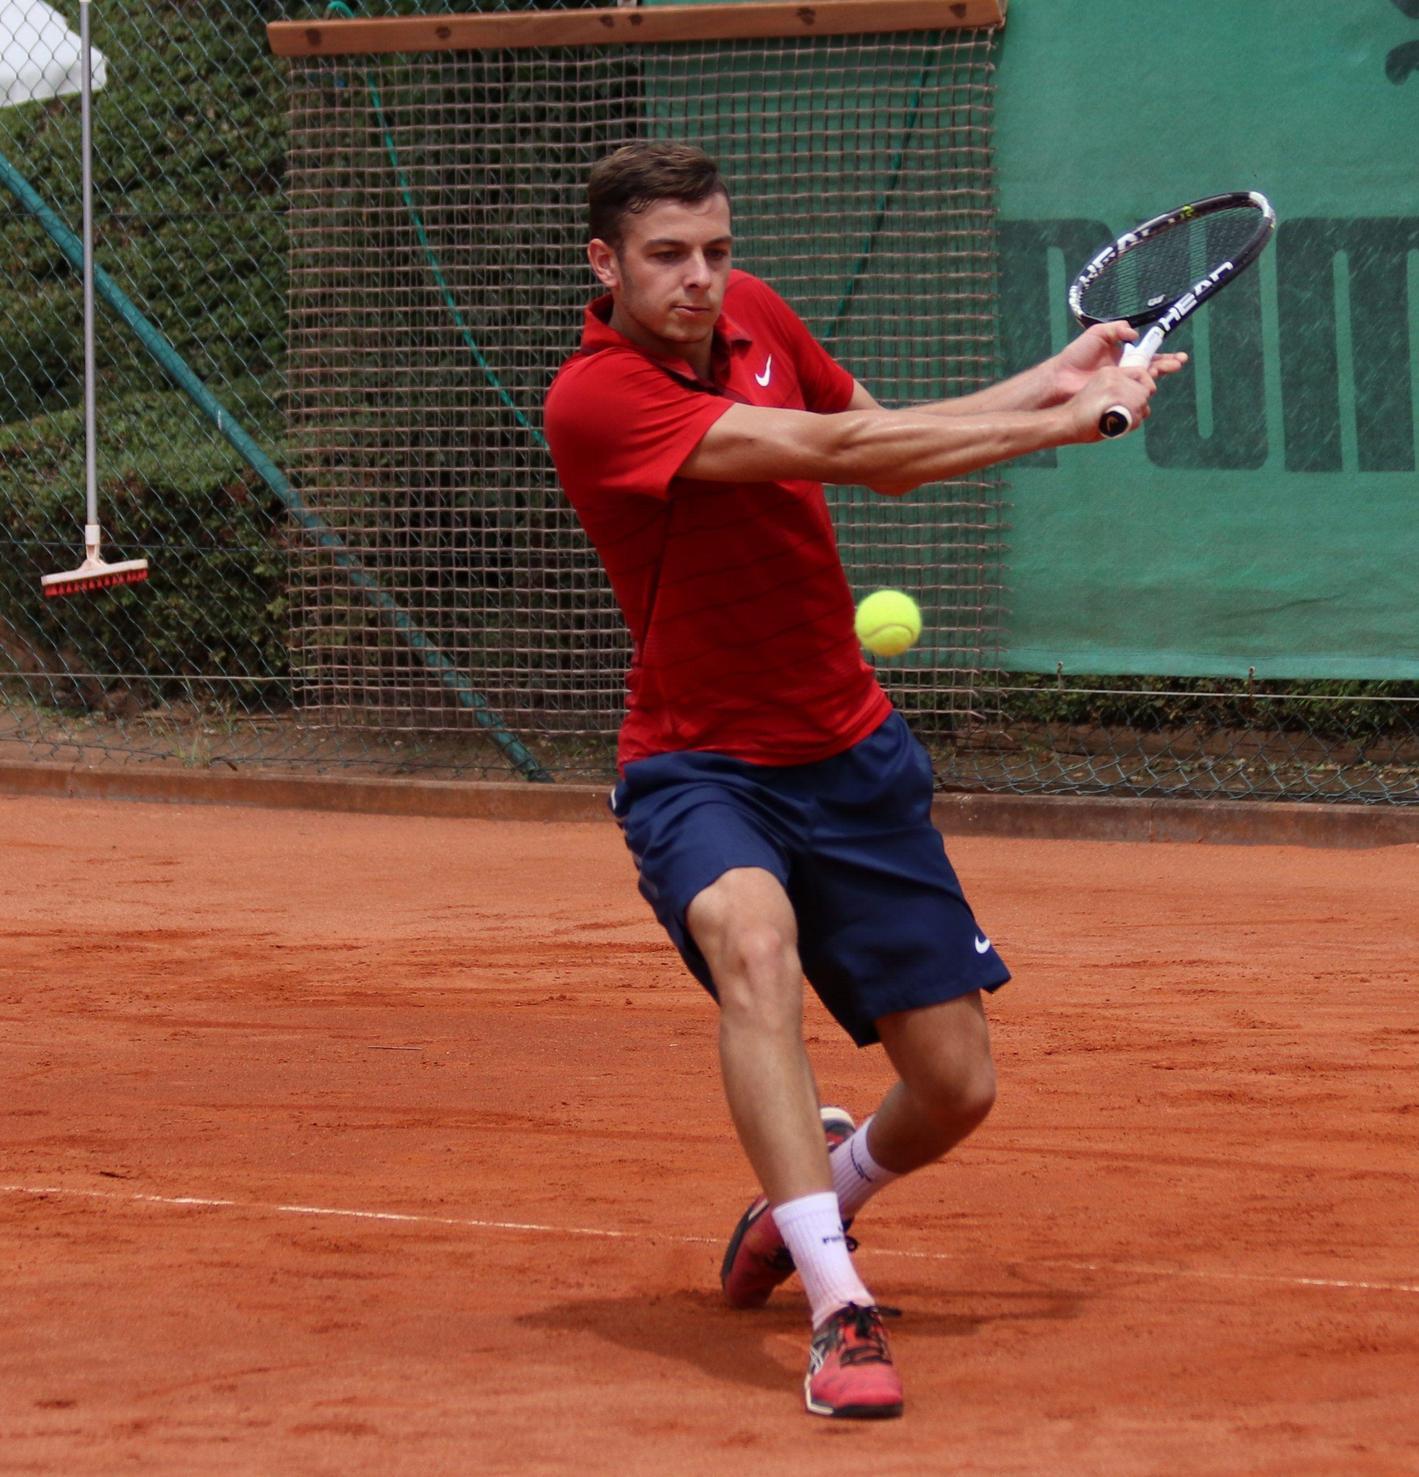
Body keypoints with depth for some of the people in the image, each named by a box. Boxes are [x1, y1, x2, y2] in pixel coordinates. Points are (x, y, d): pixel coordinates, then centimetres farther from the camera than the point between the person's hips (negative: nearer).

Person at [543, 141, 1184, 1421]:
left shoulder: (755, 315, 3)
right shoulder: (595, 398, -21)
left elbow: (884, 448, 20)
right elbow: (831, 448, -28)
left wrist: (1052, 378, 7)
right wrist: (1061, 426, -26)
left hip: (851, 757, 6)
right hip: (699, 768, -6)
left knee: (955, 1087, 3)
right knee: (754, 938, -39)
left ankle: (816, 1195, 39)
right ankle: (839, 1313, -42)